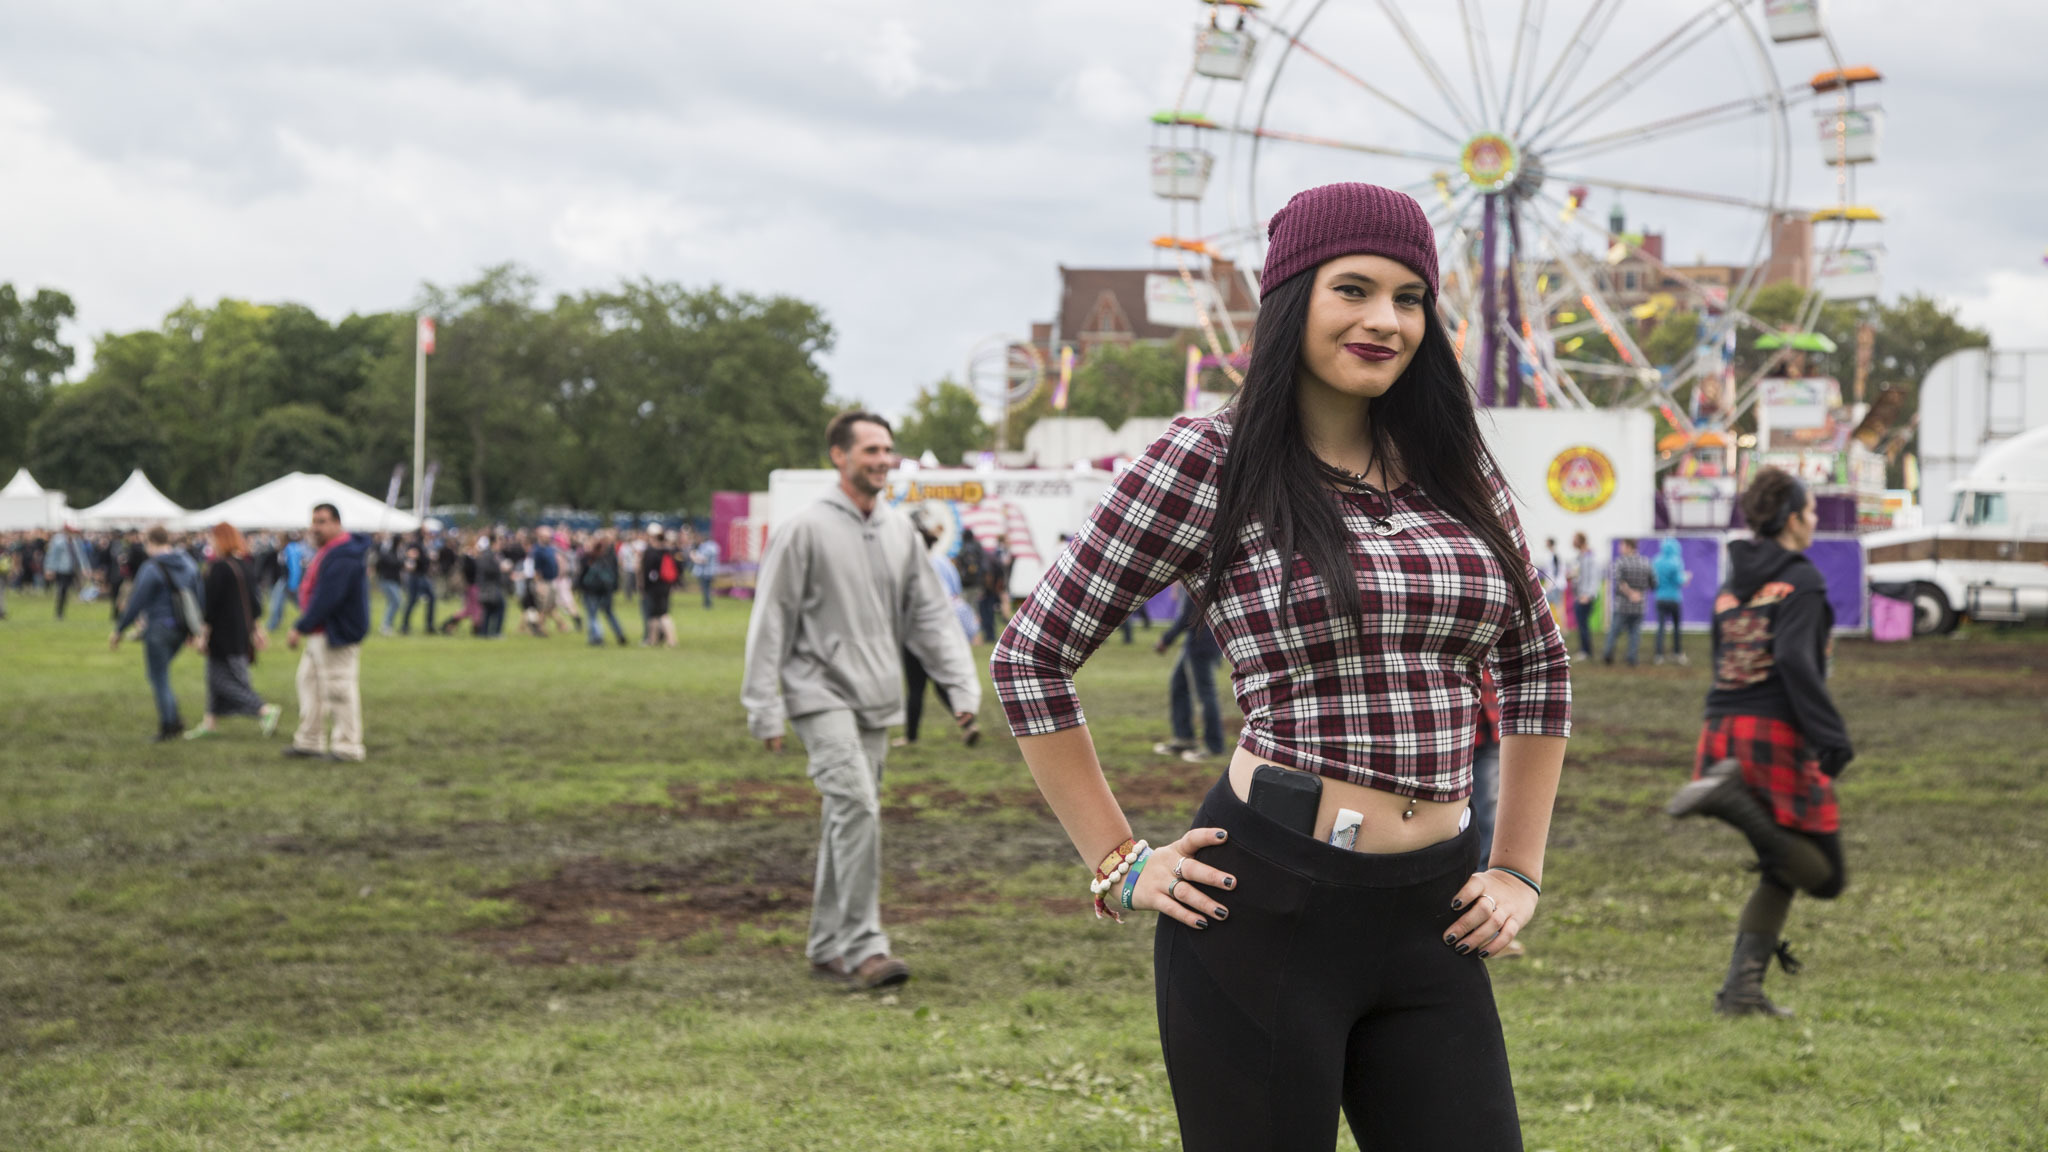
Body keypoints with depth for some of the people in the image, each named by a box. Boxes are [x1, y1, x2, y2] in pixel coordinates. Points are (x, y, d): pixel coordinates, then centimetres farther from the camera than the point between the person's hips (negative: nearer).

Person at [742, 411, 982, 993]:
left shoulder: (901, 532, 12)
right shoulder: (806, 530, -6)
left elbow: (931, 614, 14)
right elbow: (771, 621, -5)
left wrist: (962, 684, 3)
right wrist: (765, 707, -8)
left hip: (878, 702, 6)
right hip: (823, 694, -6)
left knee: (848, 820, 10)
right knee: (855, 806, -20)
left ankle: (828, 948, 17)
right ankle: (863, 945, -20)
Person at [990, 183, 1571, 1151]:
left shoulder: (1455, 468, 11)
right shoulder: (1207, 461, -4)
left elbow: (1537, 663, 24)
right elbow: (1029, 657, 0)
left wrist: (1520, 870, 17)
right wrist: (1120, 868, -1)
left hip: (1429, 924, 5)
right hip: (1265, 910, -5)